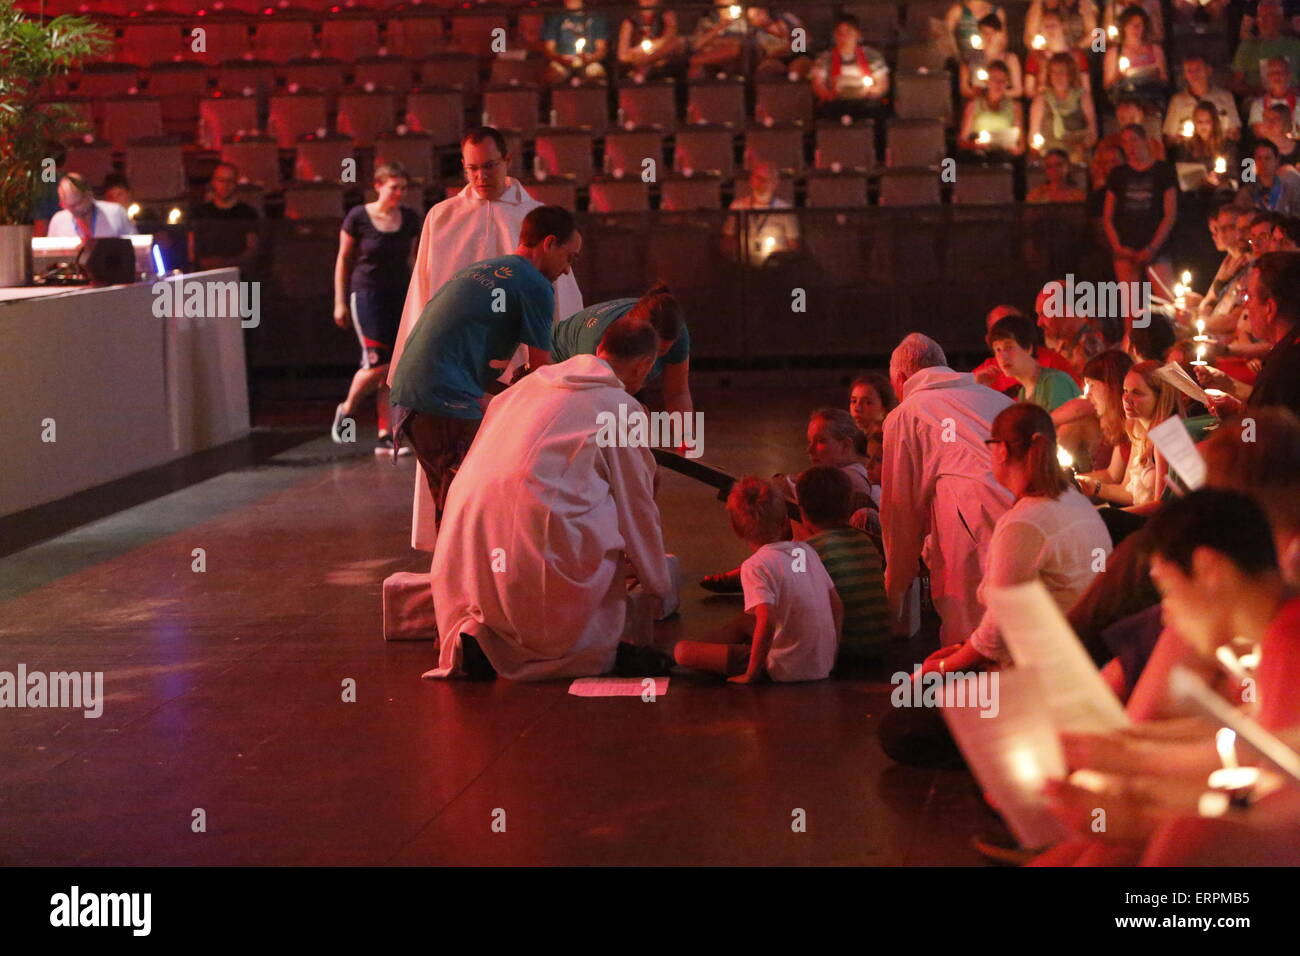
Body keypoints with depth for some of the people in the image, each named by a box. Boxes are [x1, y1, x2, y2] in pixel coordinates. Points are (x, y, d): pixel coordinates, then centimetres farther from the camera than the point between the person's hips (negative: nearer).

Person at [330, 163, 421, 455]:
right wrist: (340, 302, -1)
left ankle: (385, 436, 6)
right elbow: (343, 260, 1)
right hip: (368, 295, -4)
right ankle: (346, 409, 16)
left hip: (401, 296, 4)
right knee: (378, 363, -11)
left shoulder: (409, 220, 5)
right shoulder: (358, 218, -7)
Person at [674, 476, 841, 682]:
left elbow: (766, 622, -25)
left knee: (682, 651, -11)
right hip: (824, 665, 7)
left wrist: (751, 674, -15)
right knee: (742, 625, 31)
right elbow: (837, 606, 9)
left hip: (787, 670, -7)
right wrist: (831, 653, 20)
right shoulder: (806, 551, 6)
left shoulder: (756, 565, -14)